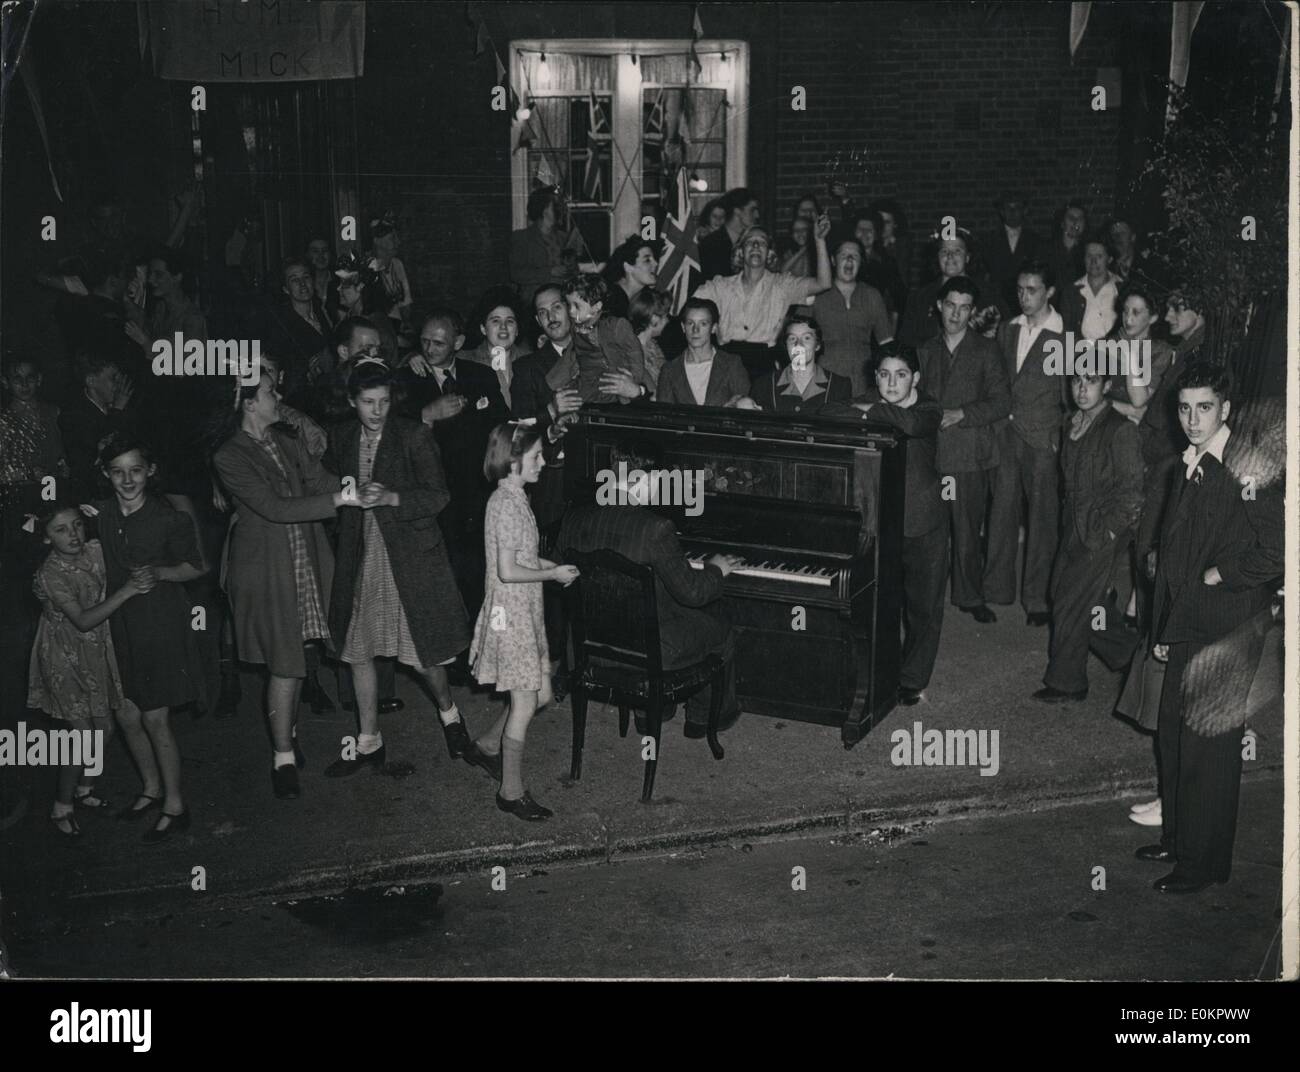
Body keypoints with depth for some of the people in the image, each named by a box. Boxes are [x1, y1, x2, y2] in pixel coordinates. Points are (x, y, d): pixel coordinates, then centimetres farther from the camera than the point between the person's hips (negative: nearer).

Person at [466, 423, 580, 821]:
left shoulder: (513, 499, 9)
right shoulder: (507, 505, -21)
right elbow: (508, 571, -24)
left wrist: (552, 566, 8)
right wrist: (553, 574, -13)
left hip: (525, 612, 10)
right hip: (510, 614, -10)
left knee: (540, 694, 15)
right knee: (525, 704, -3)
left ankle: (487, 746, 34)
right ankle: (511, 792, 8)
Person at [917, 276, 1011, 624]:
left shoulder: (986, 351, 5)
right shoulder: (926, 351, 16)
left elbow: (1001, 402, -2)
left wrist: (961, 415, -13)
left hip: (970, 454, -2)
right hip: (930, 452, 2)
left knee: (967, 531, -2)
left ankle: (970, 596, 9)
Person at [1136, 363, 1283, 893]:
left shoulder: (1250, 467, -14)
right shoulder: (1187, 467, 12)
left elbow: (1275, 552, -20)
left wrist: (1220, 576, -10)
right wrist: (1161, 628, 17)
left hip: (1227, 632, -8)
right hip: (1185, 627, 8)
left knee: (1209, 746, -1)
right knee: (1172, 736, 15)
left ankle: (1204, 862, 11)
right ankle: (1176, 838, 31)